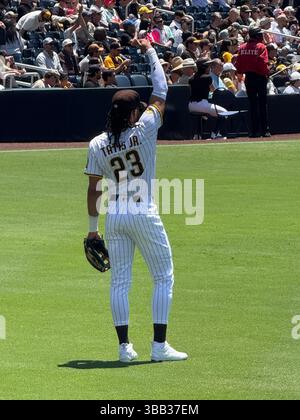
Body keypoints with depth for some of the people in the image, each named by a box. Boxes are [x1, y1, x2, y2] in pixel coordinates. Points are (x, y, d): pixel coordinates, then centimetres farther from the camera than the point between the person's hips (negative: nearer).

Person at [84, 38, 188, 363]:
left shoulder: (97, 145, -1)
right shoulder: (144, 130, -10)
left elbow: (93, 190, 2)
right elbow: (161, 94, -1)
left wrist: (92, 227, 11)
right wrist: (150, 52, 9)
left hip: (114, 217, 3)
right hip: (144, 215, -3)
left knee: (120, 281, 8)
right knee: (164, 278, 6)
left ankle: (124, 346, 3)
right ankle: (159, 345, -2)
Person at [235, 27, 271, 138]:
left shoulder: (242, 47, 4)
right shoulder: (261, 47, -9)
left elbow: (239, 63, 4)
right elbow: (264, 63, -17)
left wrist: (241, 73, 16)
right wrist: (266, 74, -6)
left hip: (248, 77, 4)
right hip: (260, 77, -4)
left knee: (252, 104, 10)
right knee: (262, 103, 2)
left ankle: (254, 130, 7)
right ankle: (265, 130, 0)